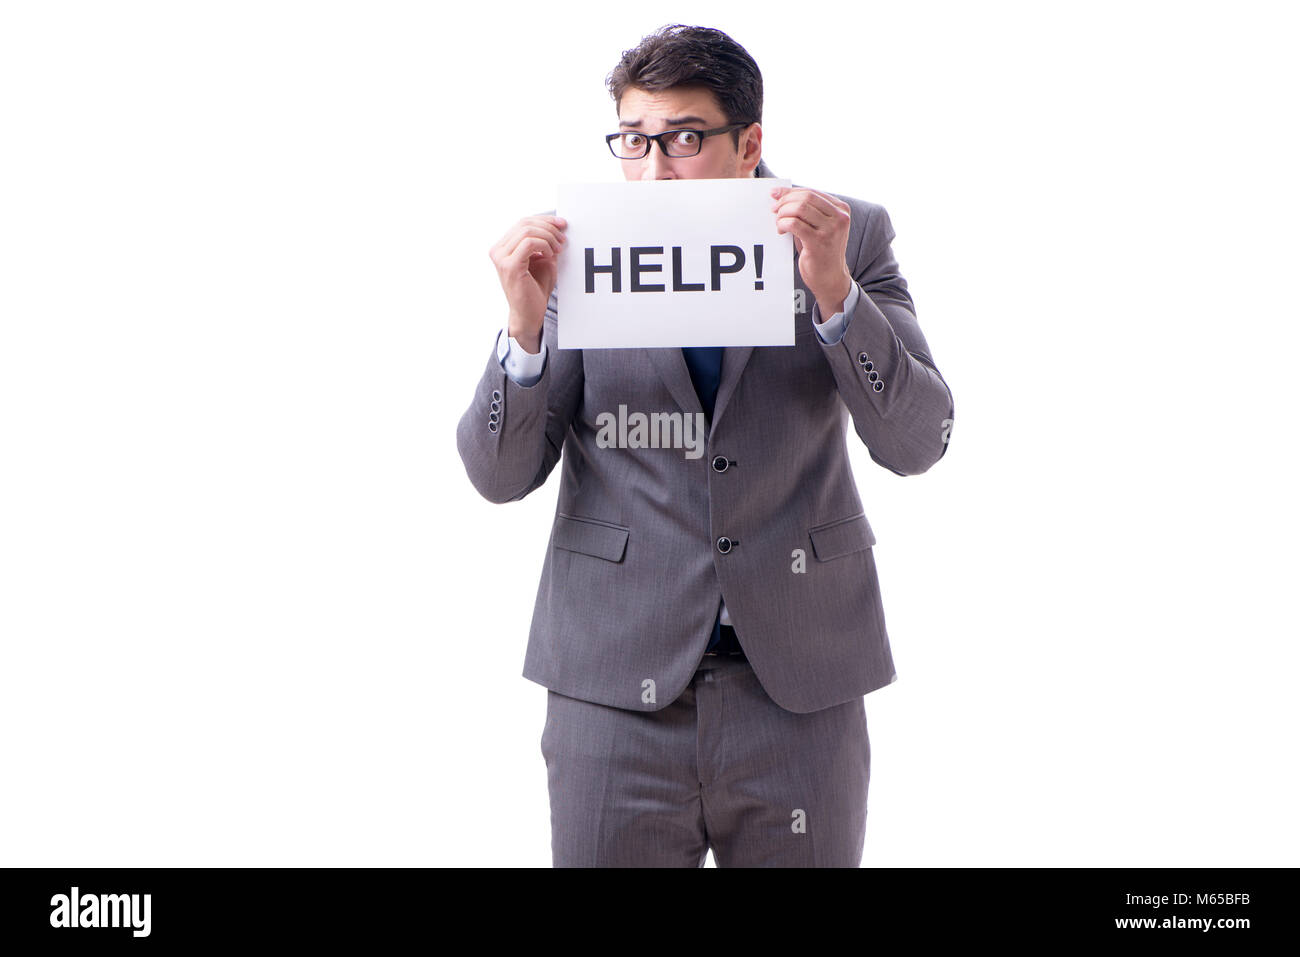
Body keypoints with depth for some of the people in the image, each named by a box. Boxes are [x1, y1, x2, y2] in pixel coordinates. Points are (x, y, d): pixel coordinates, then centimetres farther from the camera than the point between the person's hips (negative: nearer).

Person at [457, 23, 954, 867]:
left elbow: (917, 442, -8)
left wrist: (834, 292, -22)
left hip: (800, 688, 1)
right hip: (616, 691, 0)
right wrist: (526, 325, -19)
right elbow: (499, 475, -3)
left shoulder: (851, 238, 0)